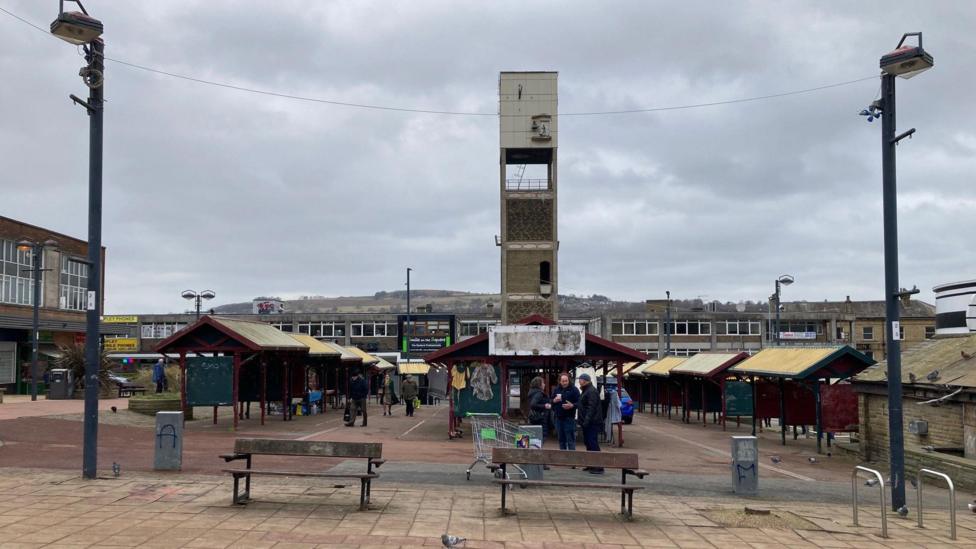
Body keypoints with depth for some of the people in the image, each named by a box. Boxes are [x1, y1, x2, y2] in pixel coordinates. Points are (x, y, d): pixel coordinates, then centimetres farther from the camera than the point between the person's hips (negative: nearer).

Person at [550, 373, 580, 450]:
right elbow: (551, 402, 17)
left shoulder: (574, 389, -4)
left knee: (570, 439, -7)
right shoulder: (556, 390, 13)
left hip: (569, 418, -6)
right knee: (561, 439, 13)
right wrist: (554, 401, -5)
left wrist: (572, 405, -25)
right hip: (559, 418, 6)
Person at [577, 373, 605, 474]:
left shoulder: (591, 391, -15)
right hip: (587, 423, 11)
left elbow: (591, 408, -23)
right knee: (588, 442, 15)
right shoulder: (586, 391, 19)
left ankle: (598, 467, -12)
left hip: (592, 423, -11)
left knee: (592, 443, -12)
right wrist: (582, 421, 21)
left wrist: (586, 421, -28)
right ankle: (591, 464, 23)